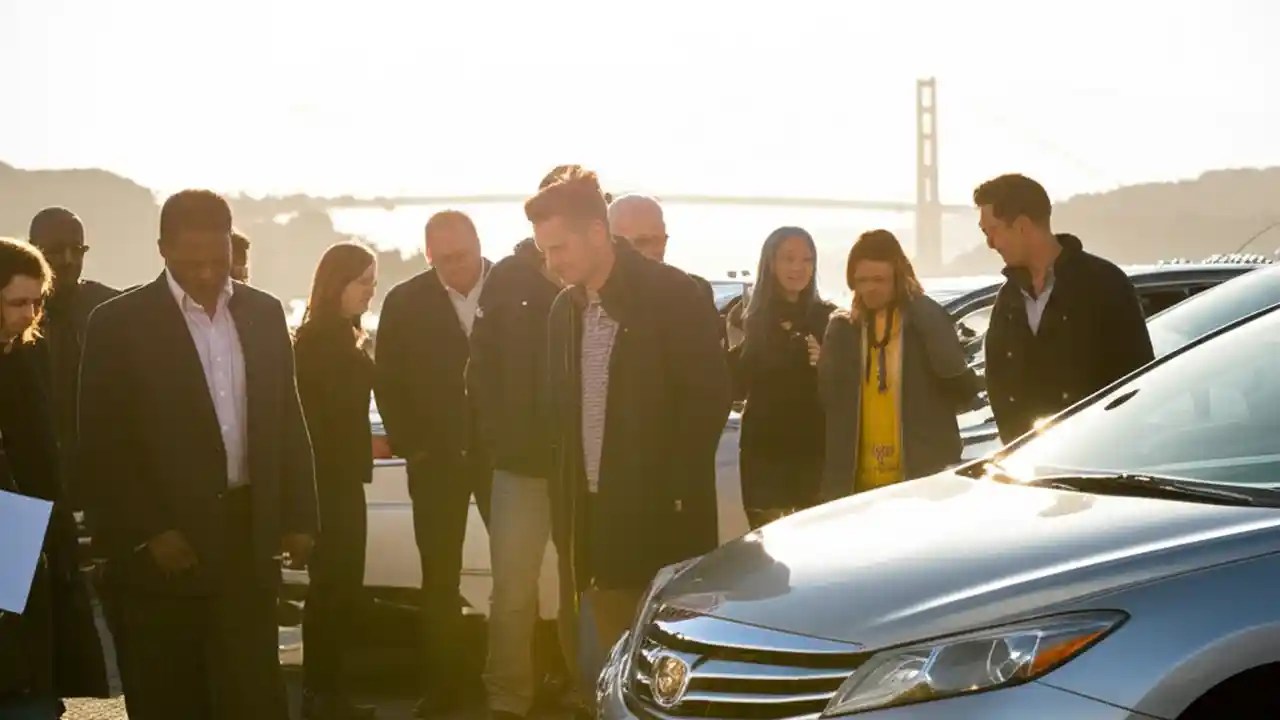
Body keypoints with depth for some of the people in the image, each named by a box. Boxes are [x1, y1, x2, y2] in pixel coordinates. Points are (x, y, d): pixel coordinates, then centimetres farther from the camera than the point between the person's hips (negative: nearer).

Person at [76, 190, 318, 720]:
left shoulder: (264, 313, 8)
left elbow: (287, 420, 13)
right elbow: (102, 446, -7)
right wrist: (144, 533, -13)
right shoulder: (119, 323, -5)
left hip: (249, 537, 3)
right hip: (164, 545, -3)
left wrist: (299, 516, 7)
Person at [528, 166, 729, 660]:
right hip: (595, 513, 6)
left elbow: (709, 397, -10)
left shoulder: (672, 295, -7)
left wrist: (677, 492, -13)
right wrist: (567, 502, 8)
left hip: (661, 516, -6)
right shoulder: (565, 308, 12)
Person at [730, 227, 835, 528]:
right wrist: (732, 344, -13)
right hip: (765, 452, 0)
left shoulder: (829, 318, 4)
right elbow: (735, 388, 1)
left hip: (818, 451, 0)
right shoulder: (752, 320, 5)